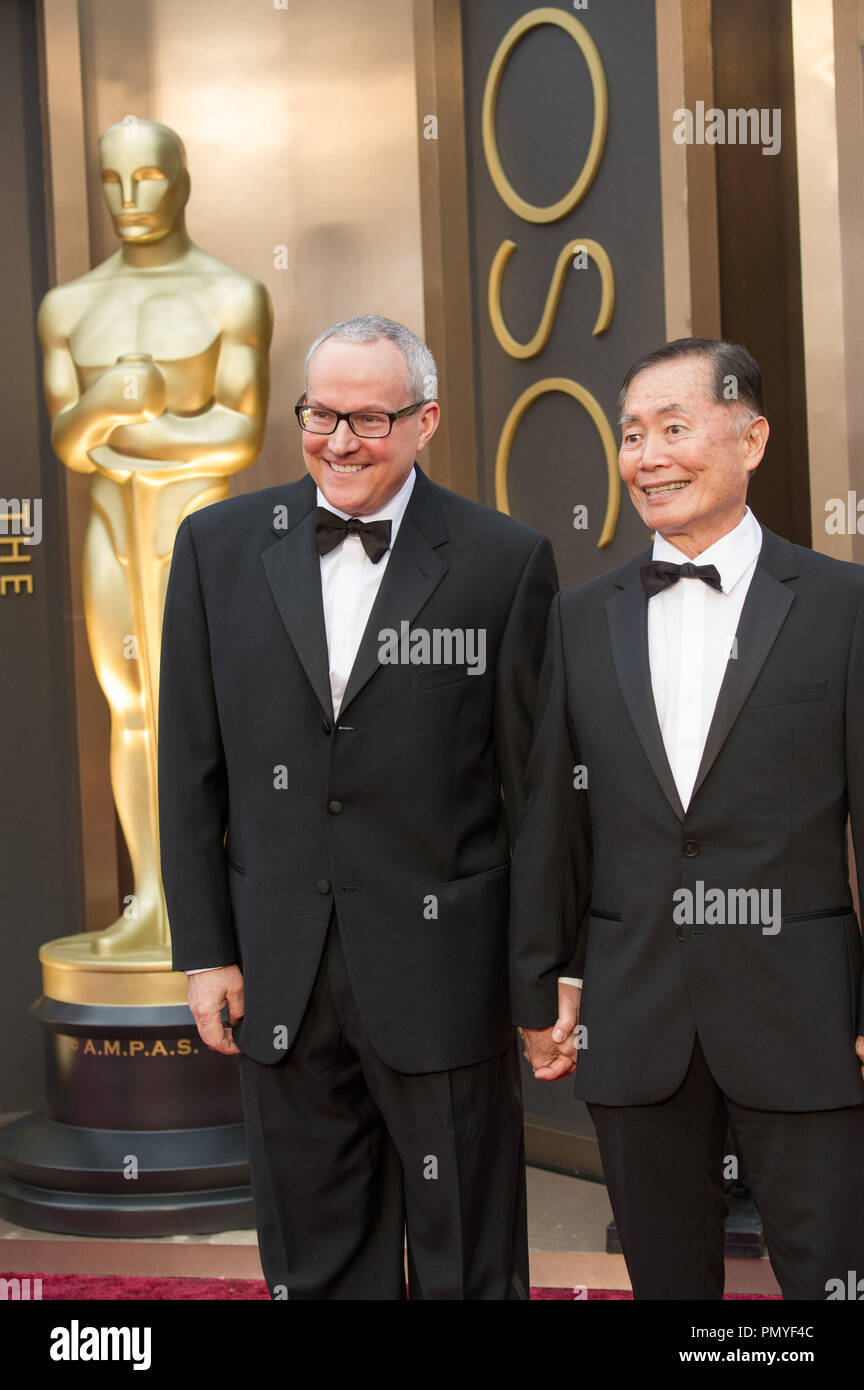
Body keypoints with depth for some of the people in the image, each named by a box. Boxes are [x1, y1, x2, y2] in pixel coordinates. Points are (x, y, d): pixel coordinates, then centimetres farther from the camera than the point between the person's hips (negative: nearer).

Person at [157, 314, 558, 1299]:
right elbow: (190, 766, 6)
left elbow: (536, 778, -2)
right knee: (310, 1260, 16)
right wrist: (203, 950, 3)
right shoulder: (217, 545, 3)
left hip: (443, 969, -2)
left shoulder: (506, 561, -4)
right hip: (279, 978, 3)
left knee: (467, 1261, 11)